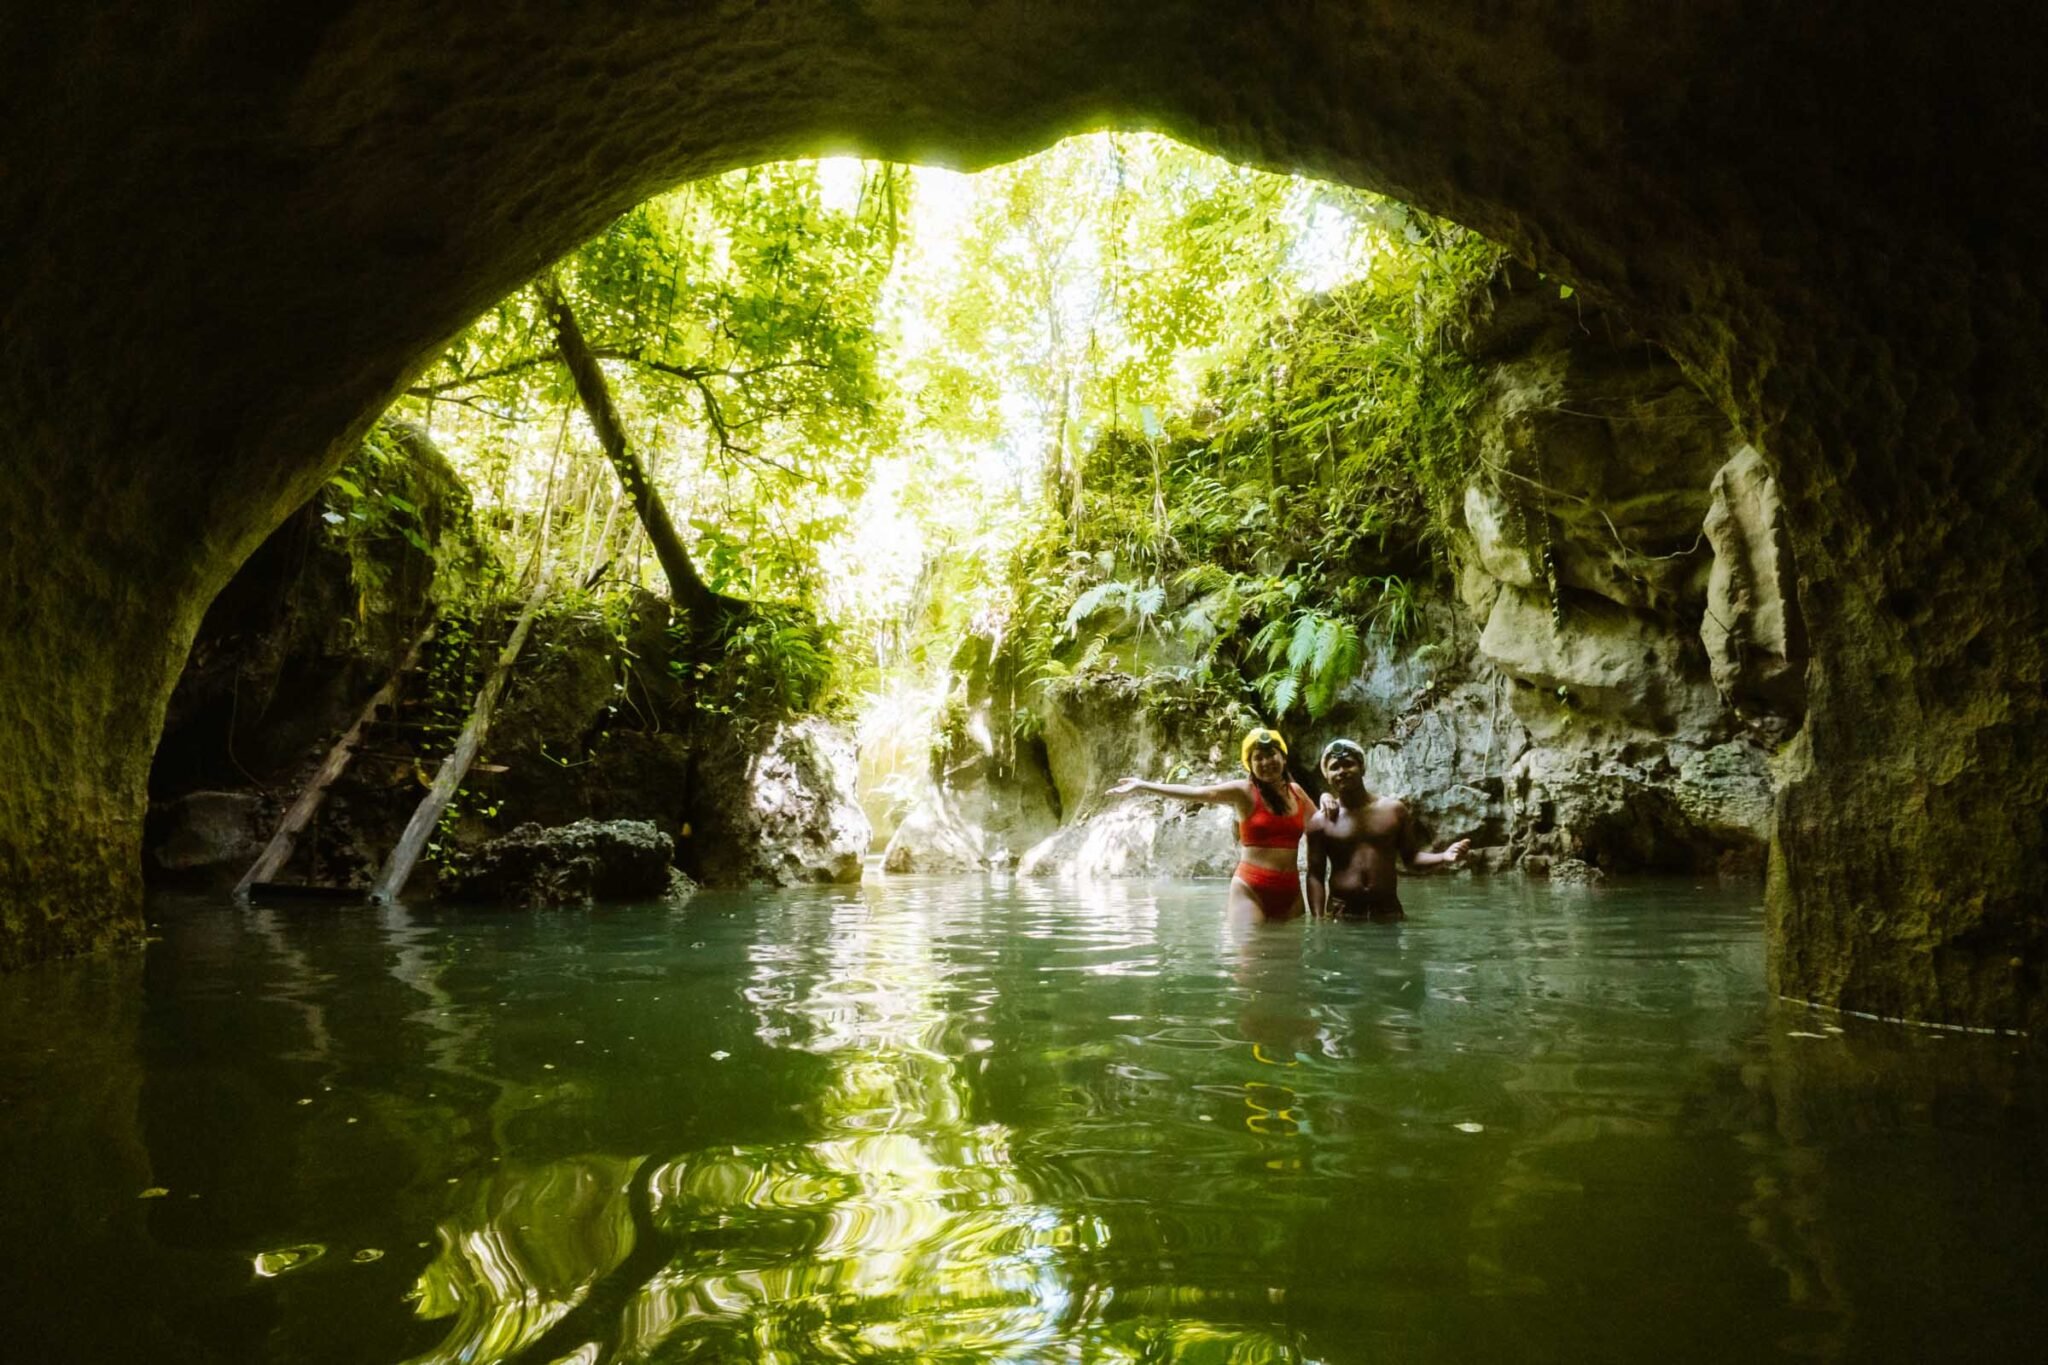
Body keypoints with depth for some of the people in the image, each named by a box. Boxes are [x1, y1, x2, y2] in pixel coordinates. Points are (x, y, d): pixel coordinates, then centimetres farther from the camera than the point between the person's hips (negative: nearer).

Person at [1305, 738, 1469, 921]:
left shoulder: (1394, 810, 6)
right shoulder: (1320, 821, 0)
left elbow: (1410, 857, 12)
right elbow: (1315, 876, 0)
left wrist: (1444, 857, -7)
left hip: (1387, 911, 2)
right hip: (1341, 913, -2)